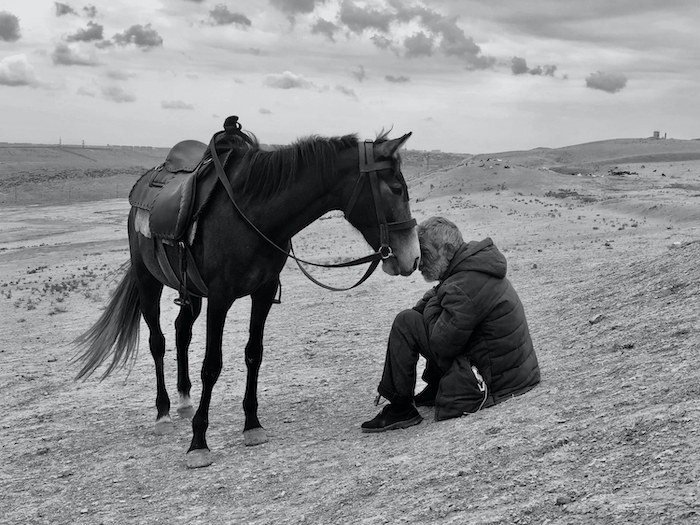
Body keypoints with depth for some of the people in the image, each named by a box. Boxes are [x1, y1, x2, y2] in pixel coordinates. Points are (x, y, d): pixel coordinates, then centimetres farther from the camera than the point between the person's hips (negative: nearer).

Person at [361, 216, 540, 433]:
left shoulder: (464, 287, -24)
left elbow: (441, 344, -21)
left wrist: (431, 306, -6)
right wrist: (433, 302, -3)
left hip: (491, 381, -10)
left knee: (405, 323, -12)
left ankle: (400, 410, -4)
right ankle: (435, 388, 25)